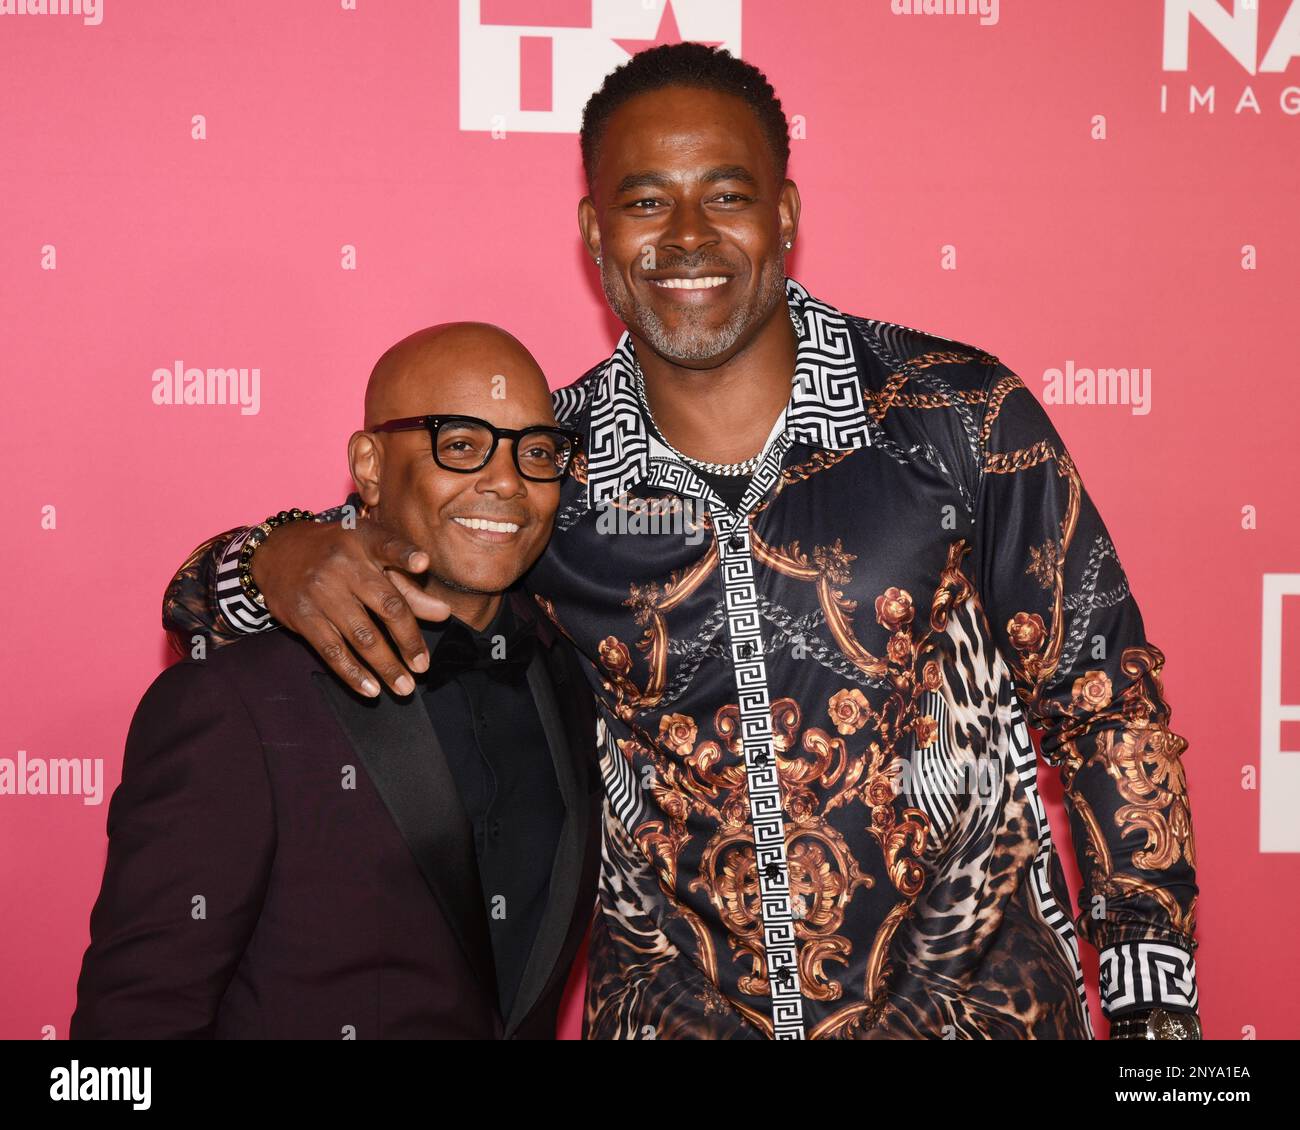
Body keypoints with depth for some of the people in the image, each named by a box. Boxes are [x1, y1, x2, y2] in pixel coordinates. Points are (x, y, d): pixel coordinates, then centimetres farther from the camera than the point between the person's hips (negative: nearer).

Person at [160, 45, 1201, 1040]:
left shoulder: (960, 417, -10)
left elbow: (1103, 704, -3)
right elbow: (204, 598, 1)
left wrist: (1154, 1012, -5)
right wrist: (286, 561, -23)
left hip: (974, 1002, -1)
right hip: (670, 1012, 1)